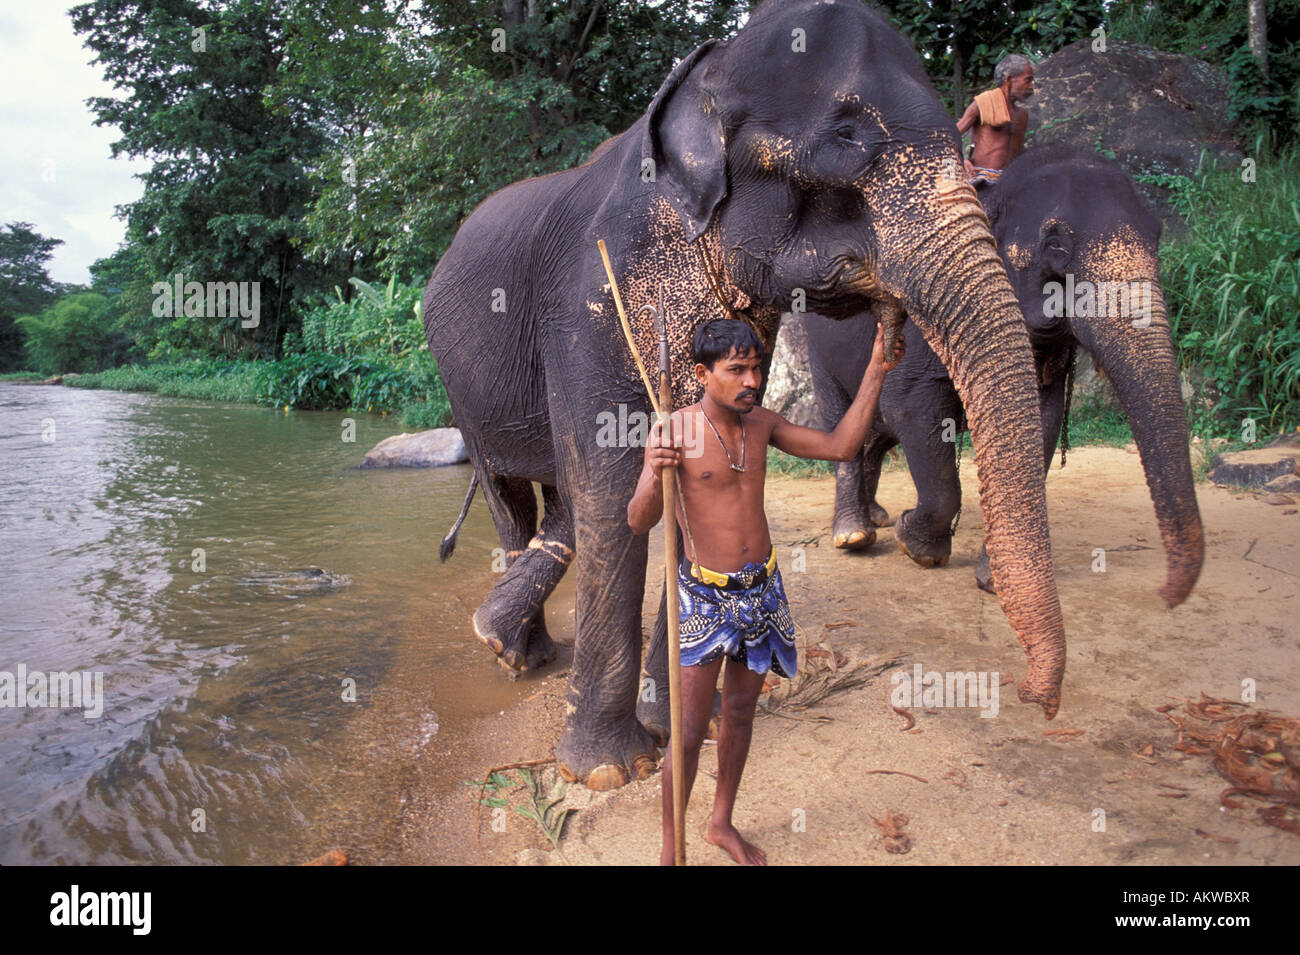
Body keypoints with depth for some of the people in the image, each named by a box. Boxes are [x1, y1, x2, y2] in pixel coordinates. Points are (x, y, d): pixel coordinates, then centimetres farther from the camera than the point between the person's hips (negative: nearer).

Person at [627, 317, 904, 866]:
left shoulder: (760, 423, 3)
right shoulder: (674, 432, -14)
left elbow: (840, 447, 4)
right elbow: (639, 522, -19)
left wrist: (875, 373, 0)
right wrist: (656, 477, -41)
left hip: (762, 588, 6)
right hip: (705, 594, -5)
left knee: (741, 709, 18)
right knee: (689, 732, -4)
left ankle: (722, 824, 37)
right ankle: (670, 850, 17)